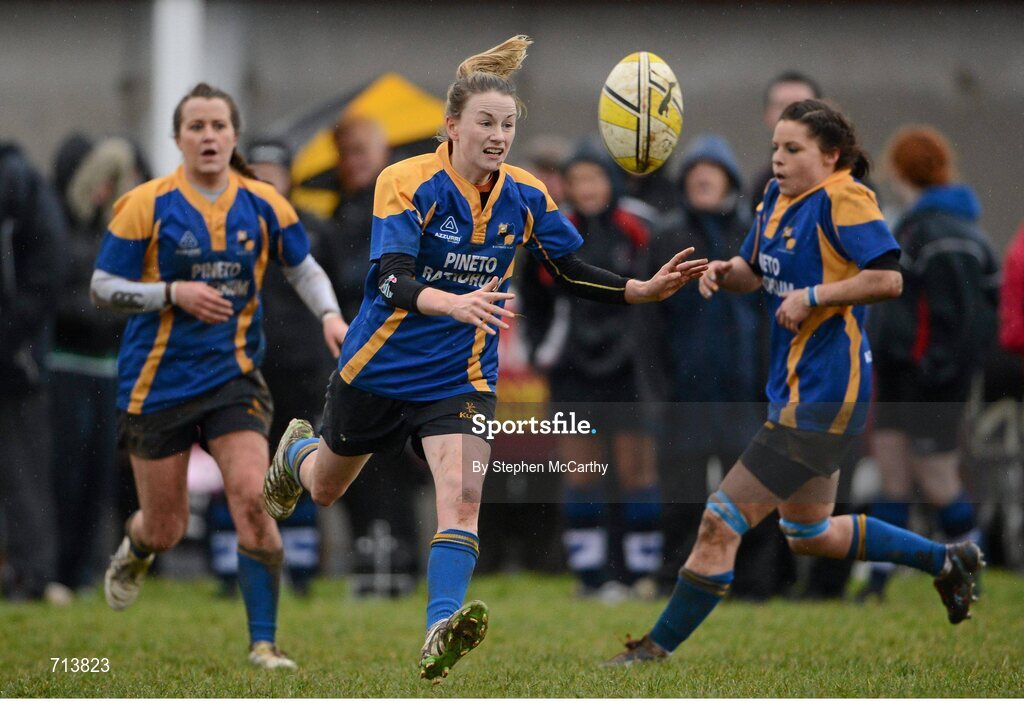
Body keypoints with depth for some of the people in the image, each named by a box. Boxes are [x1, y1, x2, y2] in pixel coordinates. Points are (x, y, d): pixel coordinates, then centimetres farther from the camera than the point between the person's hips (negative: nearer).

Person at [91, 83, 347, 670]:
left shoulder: (263, 204, 0)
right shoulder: (147, 205, -9)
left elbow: (304, 267, 14)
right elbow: (103, 286, -5)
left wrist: (330, 315, -4)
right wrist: (174, 294, -19)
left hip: (233, 376, 1)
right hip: (159, 380, -1)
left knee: (252, 498, -19)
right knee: (166, 531, 6)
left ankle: (264, 643, -10)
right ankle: (134, 550, 47)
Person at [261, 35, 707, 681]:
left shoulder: (526, 198, -6)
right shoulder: (407, 184, -20)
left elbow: (576, 272, 5)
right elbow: (392, 281, -30)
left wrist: (646, 289, -12)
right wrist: (454, 303, -50)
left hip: (462, 379, 2)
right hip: (380, 368, -1)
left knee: (462, 494, -23)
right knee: (325, 489, 22)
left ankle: (441, 632, -35)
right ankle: (295, 451, 59)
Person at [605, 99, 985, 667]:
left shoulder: (842, 199, -16)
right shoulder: (779, 197, 9)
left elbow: (888, 279, -24)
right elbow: (754, 269, 21)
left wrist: (814, 296, -23)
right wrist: (725, 272, -1)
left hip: (822, 396, -11)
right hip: (795, 387, 11)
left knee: (721, 523, -9)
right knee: (809, 533, 26)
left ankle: (659, 647, -2)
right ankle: (947, 561, 37)